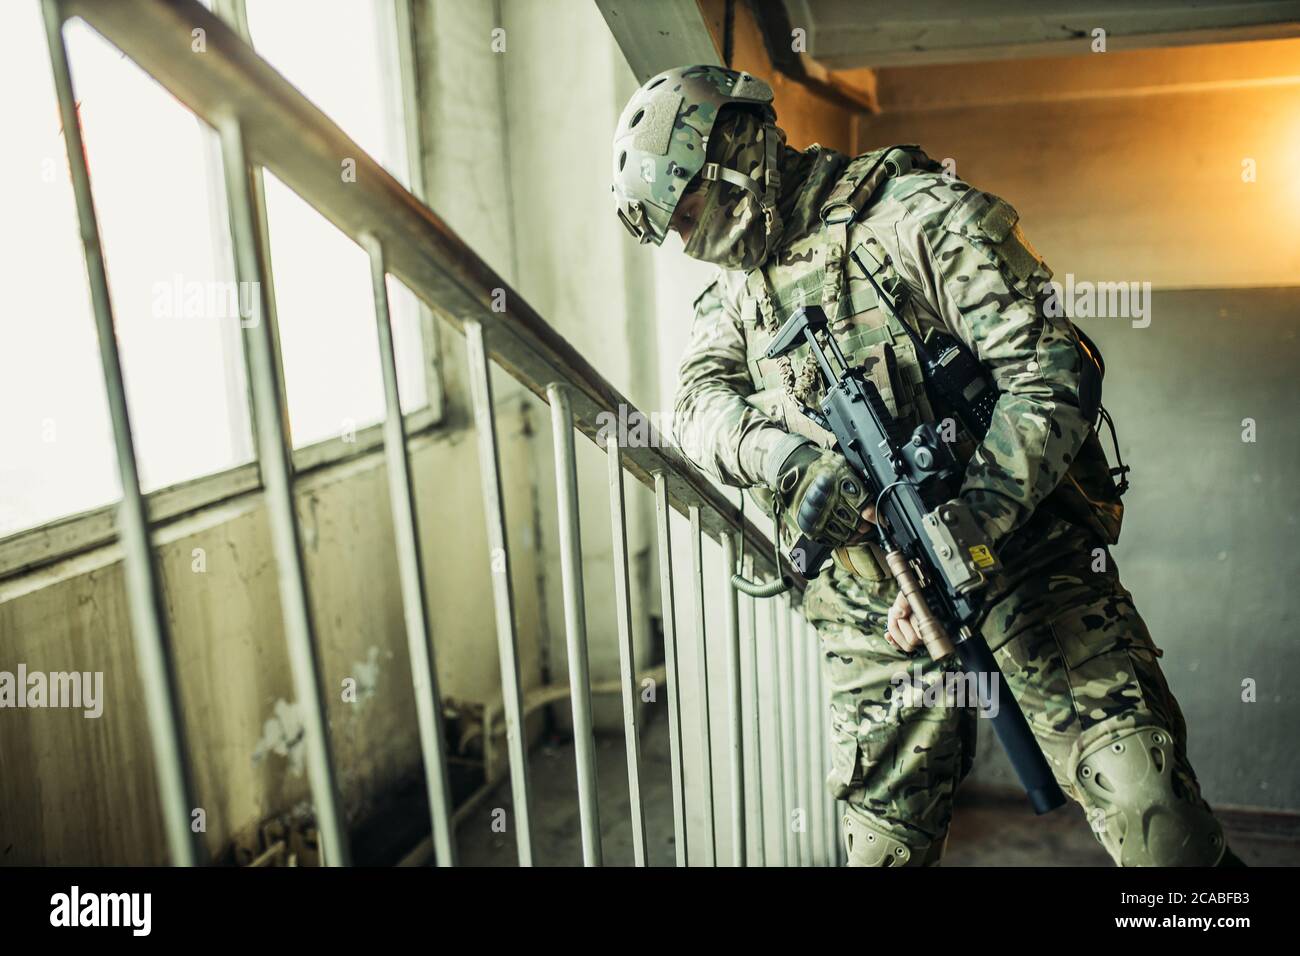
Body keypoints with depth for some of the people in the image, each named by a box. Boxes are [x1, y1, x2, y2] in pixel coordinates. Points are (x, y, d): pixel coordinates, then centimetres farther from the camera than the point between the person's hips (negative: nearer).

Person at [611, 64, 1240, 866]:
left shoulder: (918, 214, -8)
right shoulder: (741, 282, 13)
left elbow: (1050, 375, -15)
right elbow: (701, 397, 0)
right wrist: (787, 456, -21)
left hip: (1020, 554, -4)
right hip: (872, 605, 5)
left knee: (1160, 828, -8)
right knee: (885, 837, 9)